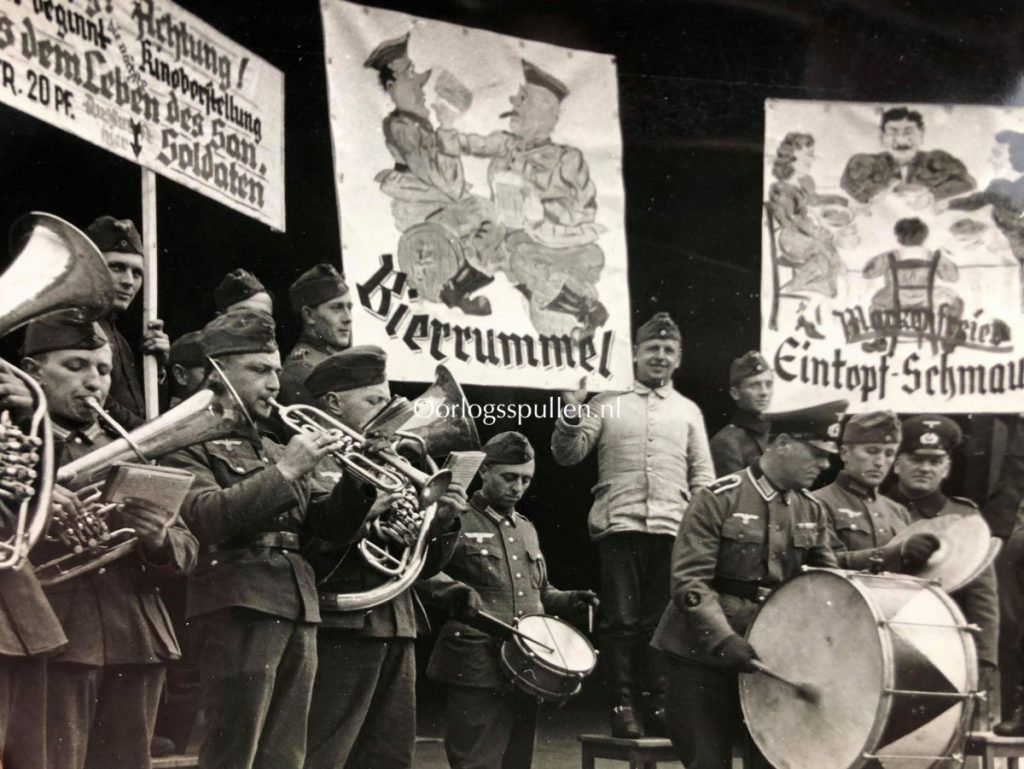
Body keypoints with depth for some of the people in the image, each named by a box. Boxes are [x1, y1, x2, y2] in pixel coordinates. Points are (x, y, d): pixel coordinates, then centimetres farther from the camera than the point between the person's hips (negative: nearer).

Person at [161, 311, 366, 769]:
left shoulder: (272, 449, 22)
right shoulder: (192, 441, -1)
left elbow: (330, 525, 20)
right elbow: (207, 518, -19)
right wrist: (284, 471, -18)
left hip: (299, 611, 7)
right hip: (238, 609, -7)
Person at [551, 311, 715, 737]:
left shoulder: (688, 411, 17)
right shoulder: (607, 403, 9)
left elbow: (703, 475, 15)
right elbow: (568, 454, 3)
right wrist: (571, 415, -14)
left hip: (672, 528, 2)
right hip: (620, 524, -2)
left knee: (661, 622, 5)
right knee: (621, 621, -1)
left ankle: (660, 705, 12)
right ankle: (623, 707, 5)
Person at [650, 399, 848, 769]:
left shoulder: (811, 511, 7)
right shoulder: (717, 500, -11)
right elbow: (690, 582, -16)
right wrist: (726, 640, -27)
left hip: (771, 658, 5)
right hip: (705, 656, -5)